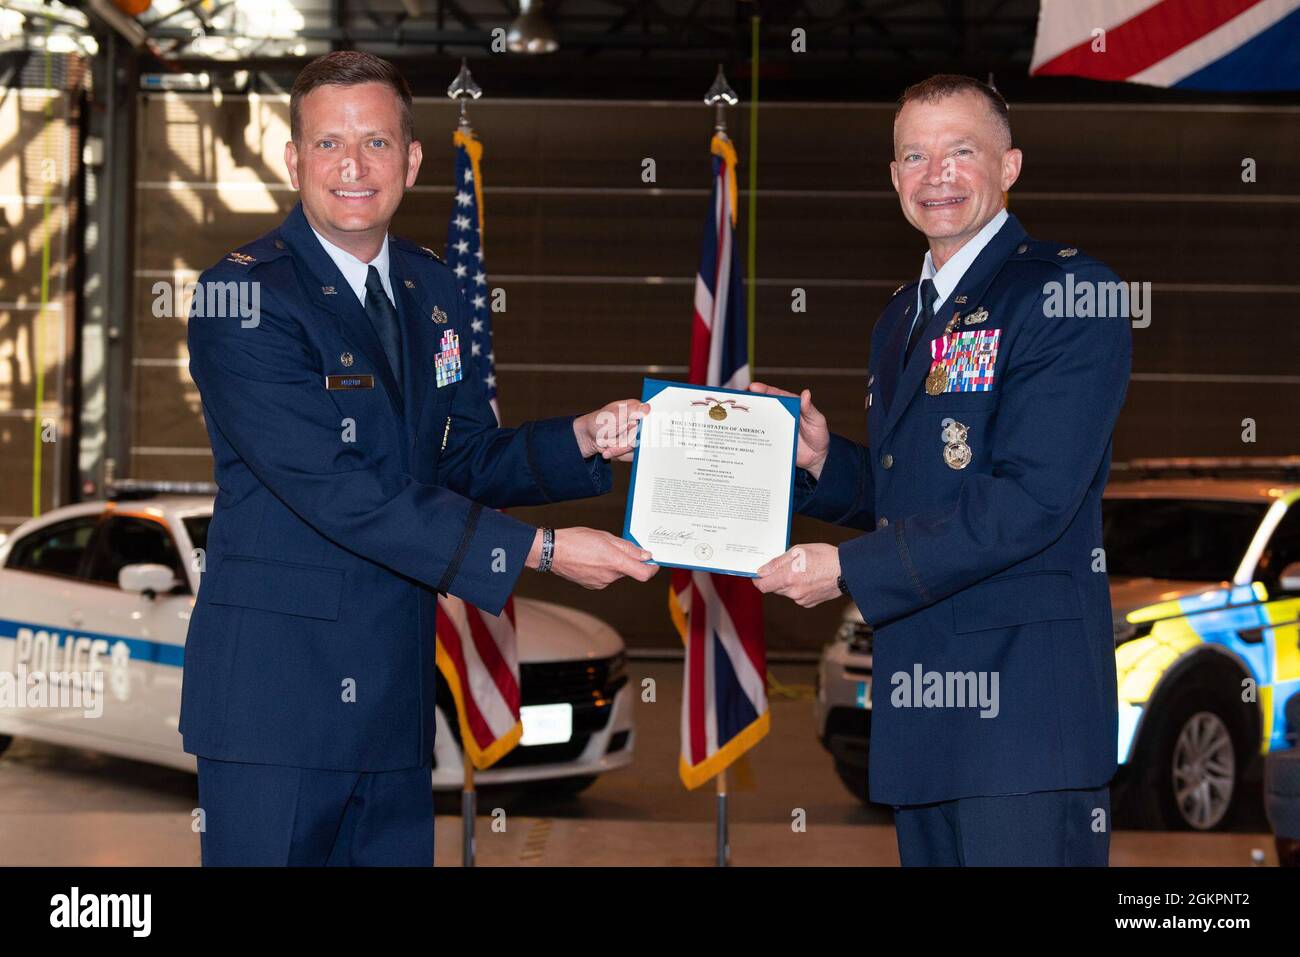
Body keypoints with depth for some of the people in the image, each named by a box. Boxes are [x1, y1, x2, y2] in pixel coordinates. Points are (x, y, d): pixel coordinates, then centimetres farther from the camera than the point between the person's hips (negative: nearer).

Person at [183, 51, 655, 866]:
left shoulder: (433, 289, 10)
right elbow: (338, 492, -21)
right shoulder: (242, 297, -13)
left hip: (396, 697, 7)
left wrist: (582, 439, -4)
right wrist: (539, 551, -22)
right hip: (279, 697, -6)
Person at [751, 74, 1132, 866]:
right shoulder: (902, 317, 18)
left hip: (1022, 703, -8)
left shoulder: (1067, 294, -9)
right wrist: (824, 458, 4)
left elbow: (1031, 498, -19)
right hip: (920, 703, 8)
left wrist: (849, 569, -17)